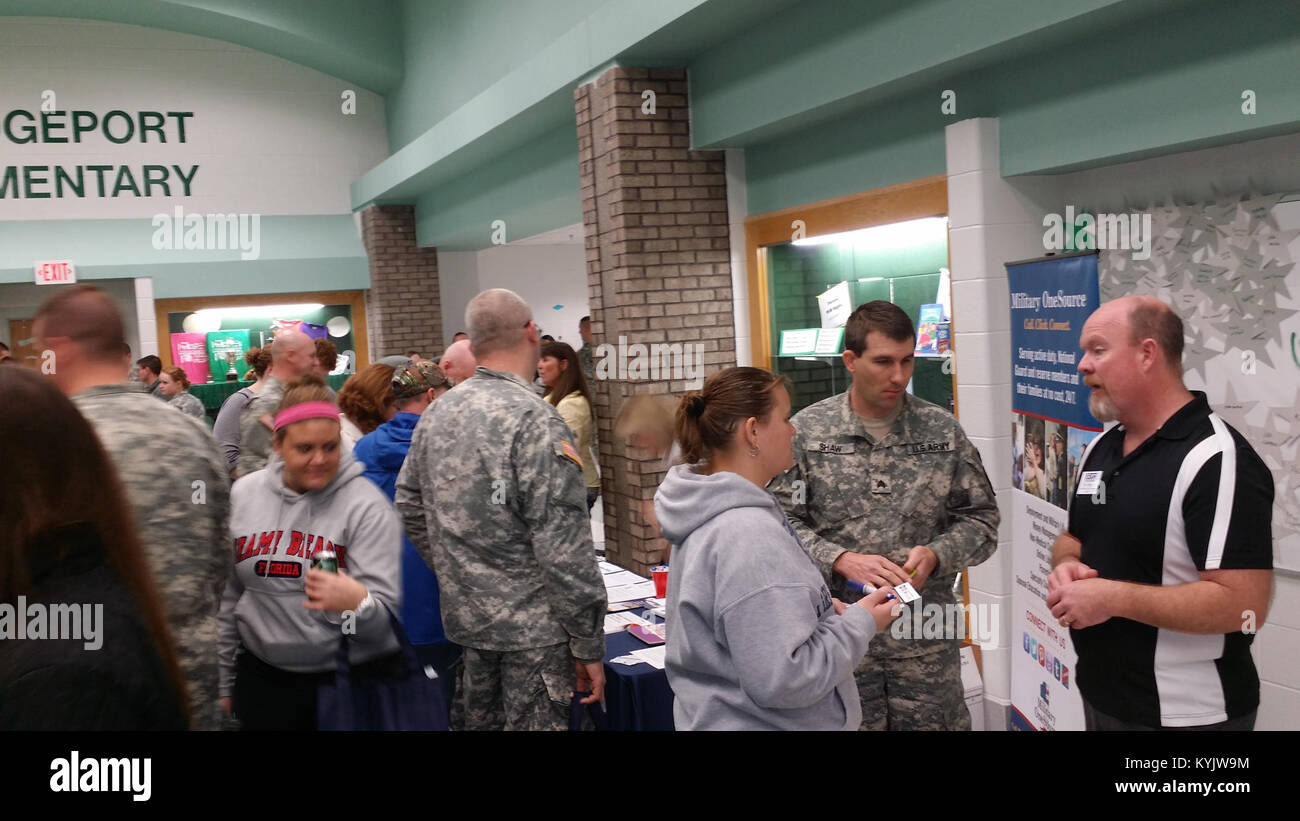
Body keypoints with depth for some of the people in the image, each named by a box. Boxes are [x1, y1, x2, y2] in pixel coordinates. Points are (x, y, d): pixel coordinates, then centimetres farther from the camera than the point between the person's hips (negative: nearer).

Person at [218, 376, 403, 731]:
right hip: (262, 675, 3)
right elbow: (228, 595, 10)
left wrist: (357, 602, -38)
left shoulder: (366, 505, -13)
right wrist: (225, 681, 13)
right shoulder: (244, 494, -1)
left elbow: (383, 617, -17)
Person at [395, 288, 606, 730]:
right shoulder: (535, 420, -19)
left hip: (466, 616, 7)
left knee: (481, 719, 20)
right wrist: (588, 643, -13)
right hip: (532, 627, -7)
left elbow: (411, 509, 11)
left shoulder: (436, 413, 3)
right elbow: (563, 547, -21)